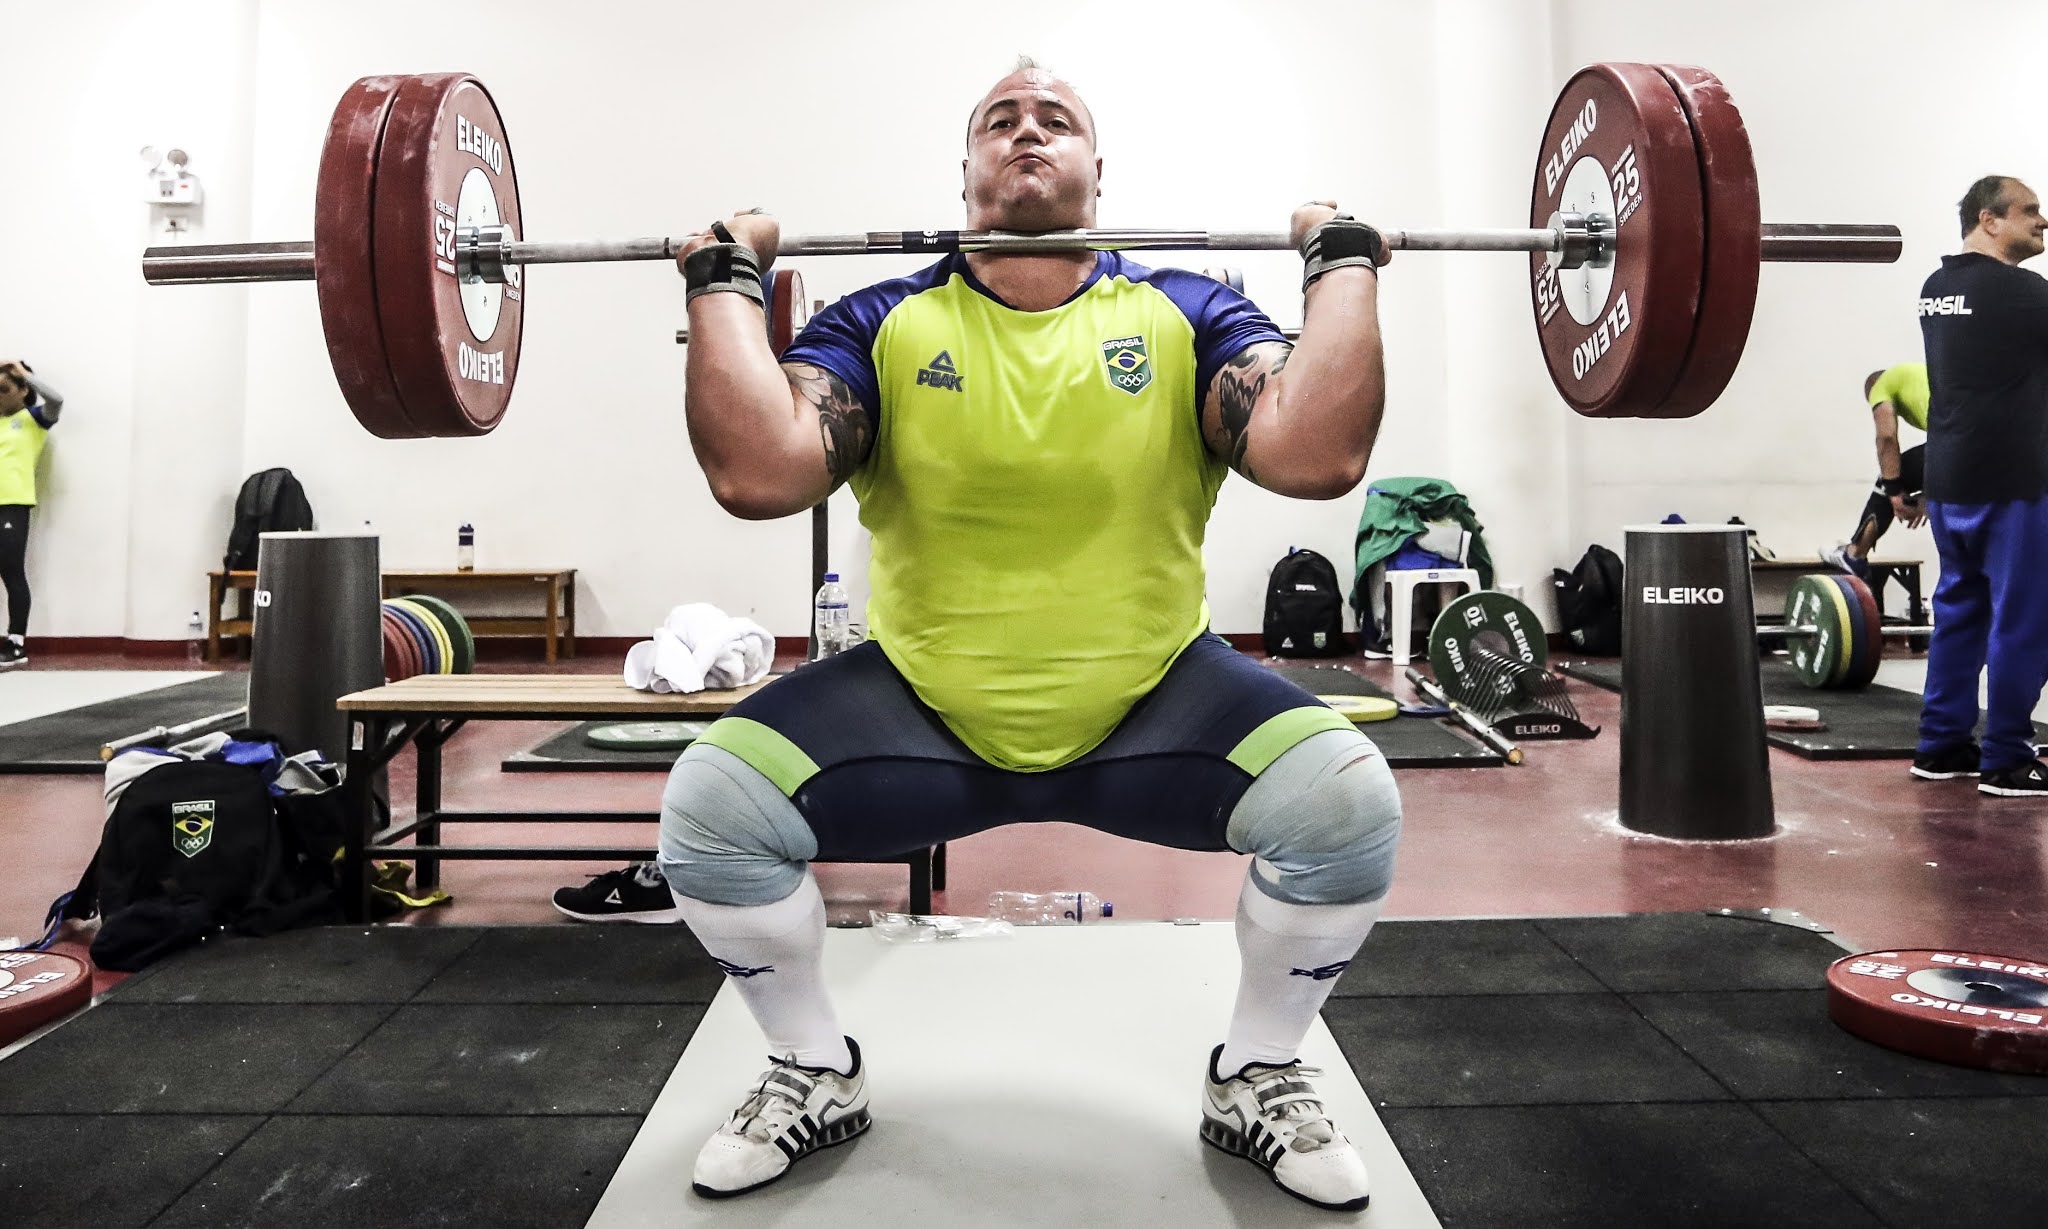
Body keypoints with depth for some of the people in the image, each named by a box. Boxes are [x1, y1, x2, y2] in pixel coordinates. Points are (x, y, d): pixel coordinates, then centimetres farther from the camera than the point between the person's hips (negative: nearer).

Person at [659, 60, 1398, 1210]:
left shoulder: (1185, 313, -3)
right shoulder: (886, 324, -3)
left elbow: (1319, 455, -21)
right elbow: (757, 472, -21)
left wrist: (1344, 262, -13)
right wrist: (725, 277, -14)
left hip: (1153, 706, 0)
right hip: (921, 710, 1)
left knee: (1348, 798, -25)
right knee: (708, 805, -19)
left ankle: (1259, 1079, 7)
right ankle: (819, 1072, 12)